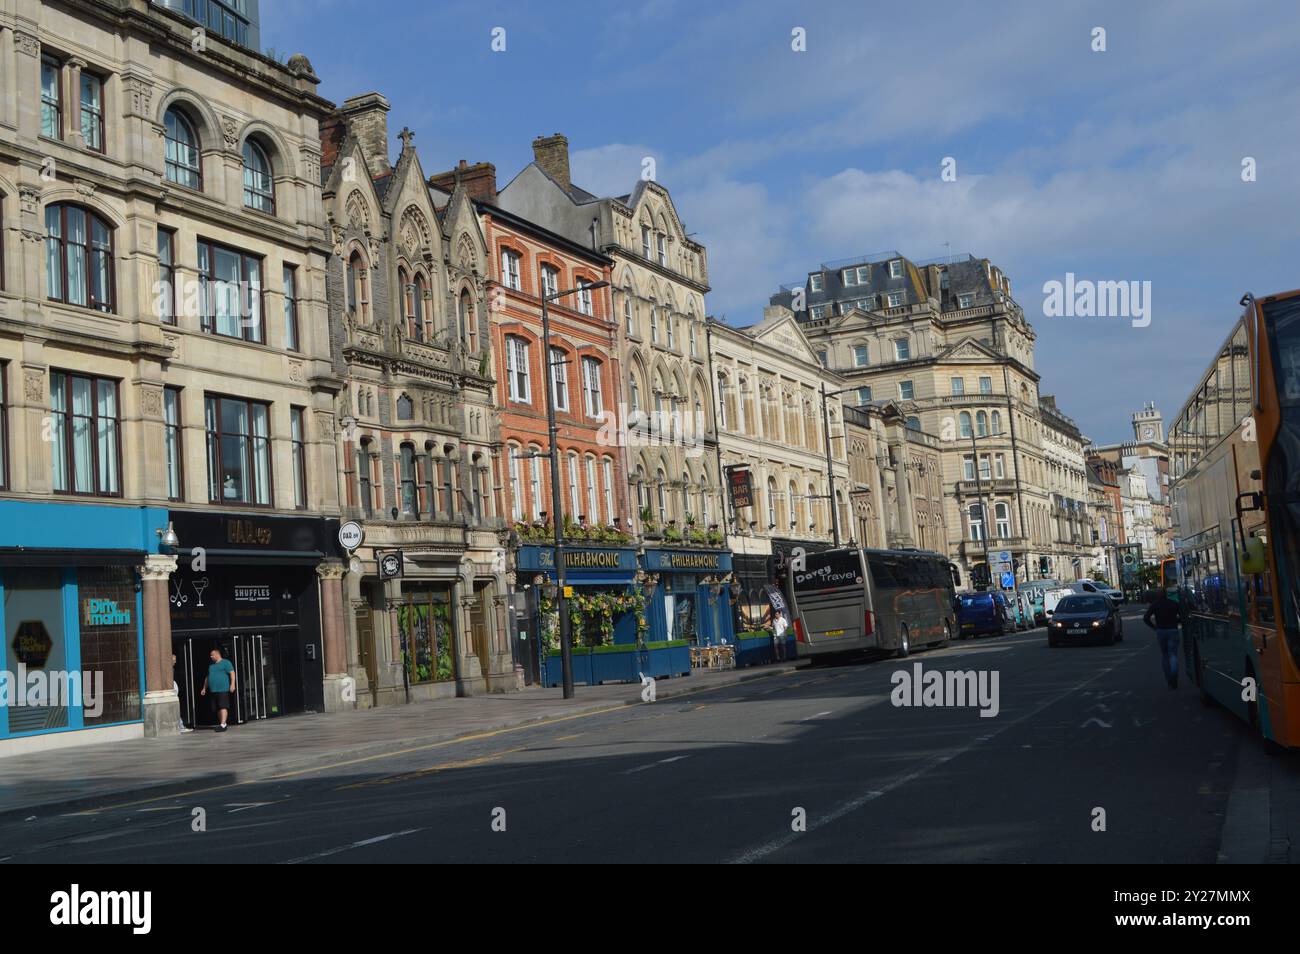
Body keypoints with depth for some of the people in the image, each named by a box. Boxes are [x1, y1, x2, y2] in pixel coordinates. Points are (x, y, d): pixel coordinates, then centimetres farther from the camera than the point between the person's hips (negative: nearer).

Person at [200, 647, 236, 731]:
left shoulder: (225, 663, -1)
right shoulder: (211, 665, 22)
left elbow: (232, 673, -9)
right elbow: (207, 677, 29)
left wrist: (232, 684, -20)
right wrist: (204, 688, 25)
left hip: (223, 689, -8)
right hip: (214, 690, 8)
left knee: (223, 707, -14)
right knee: (217, 708, 7)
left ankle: (223, 725, -21)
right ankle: (223, 724, 14)